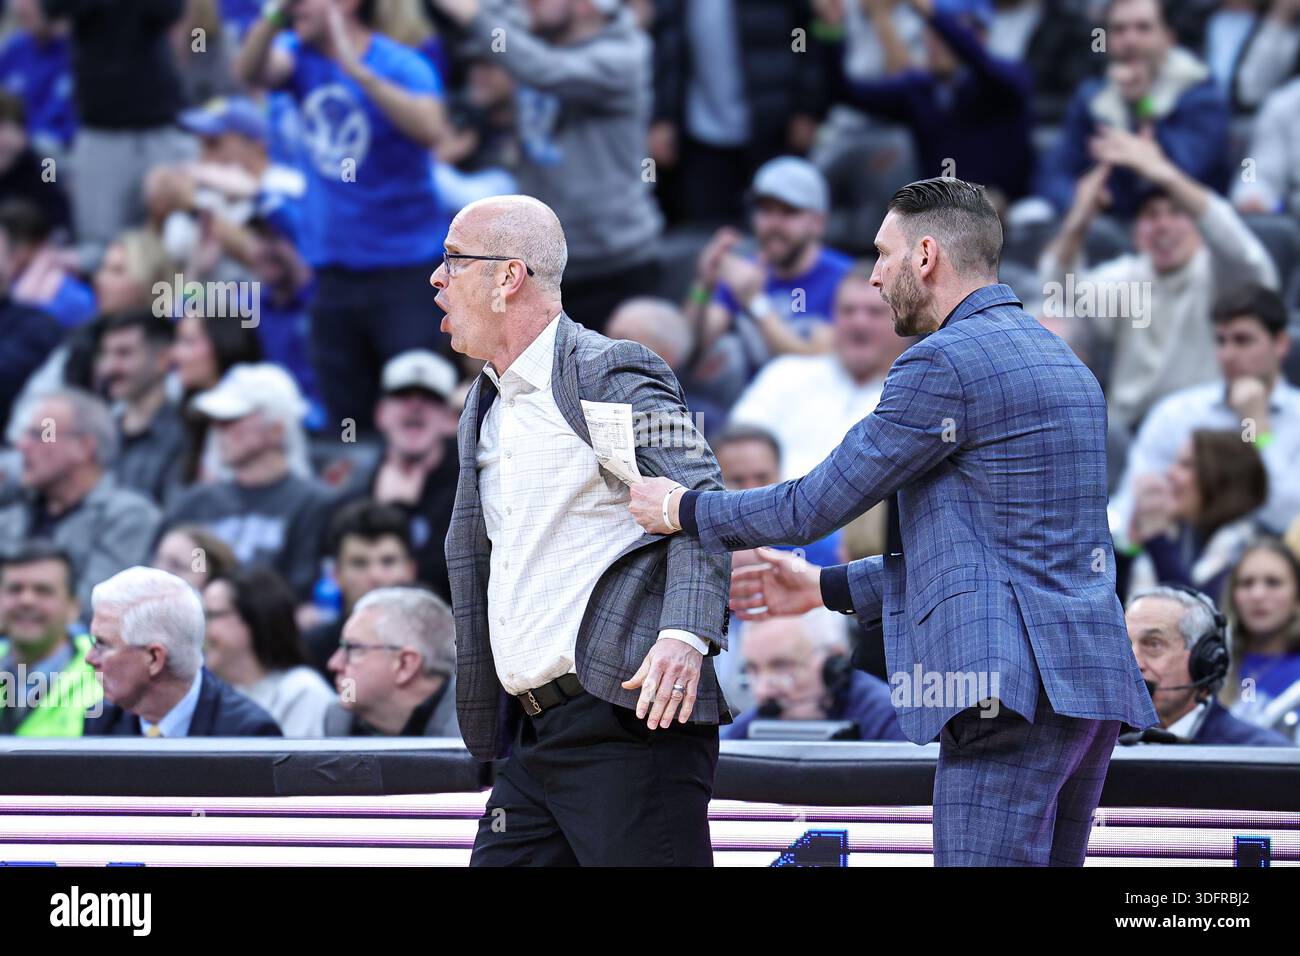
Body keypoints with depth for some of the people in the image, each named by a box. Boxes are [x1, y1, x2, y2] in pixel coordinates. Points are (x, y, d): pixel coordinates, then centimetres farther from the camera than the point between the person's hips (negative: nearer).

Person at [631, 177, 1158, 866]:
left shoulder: (943, 364, -8)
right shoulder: (1063, 364, 23)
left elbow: (818, 506, -4)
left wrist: (684, 511, 12)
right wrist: (825, 589, 30)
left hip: (1013, 685, -10)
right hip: (1090, 685, 10)